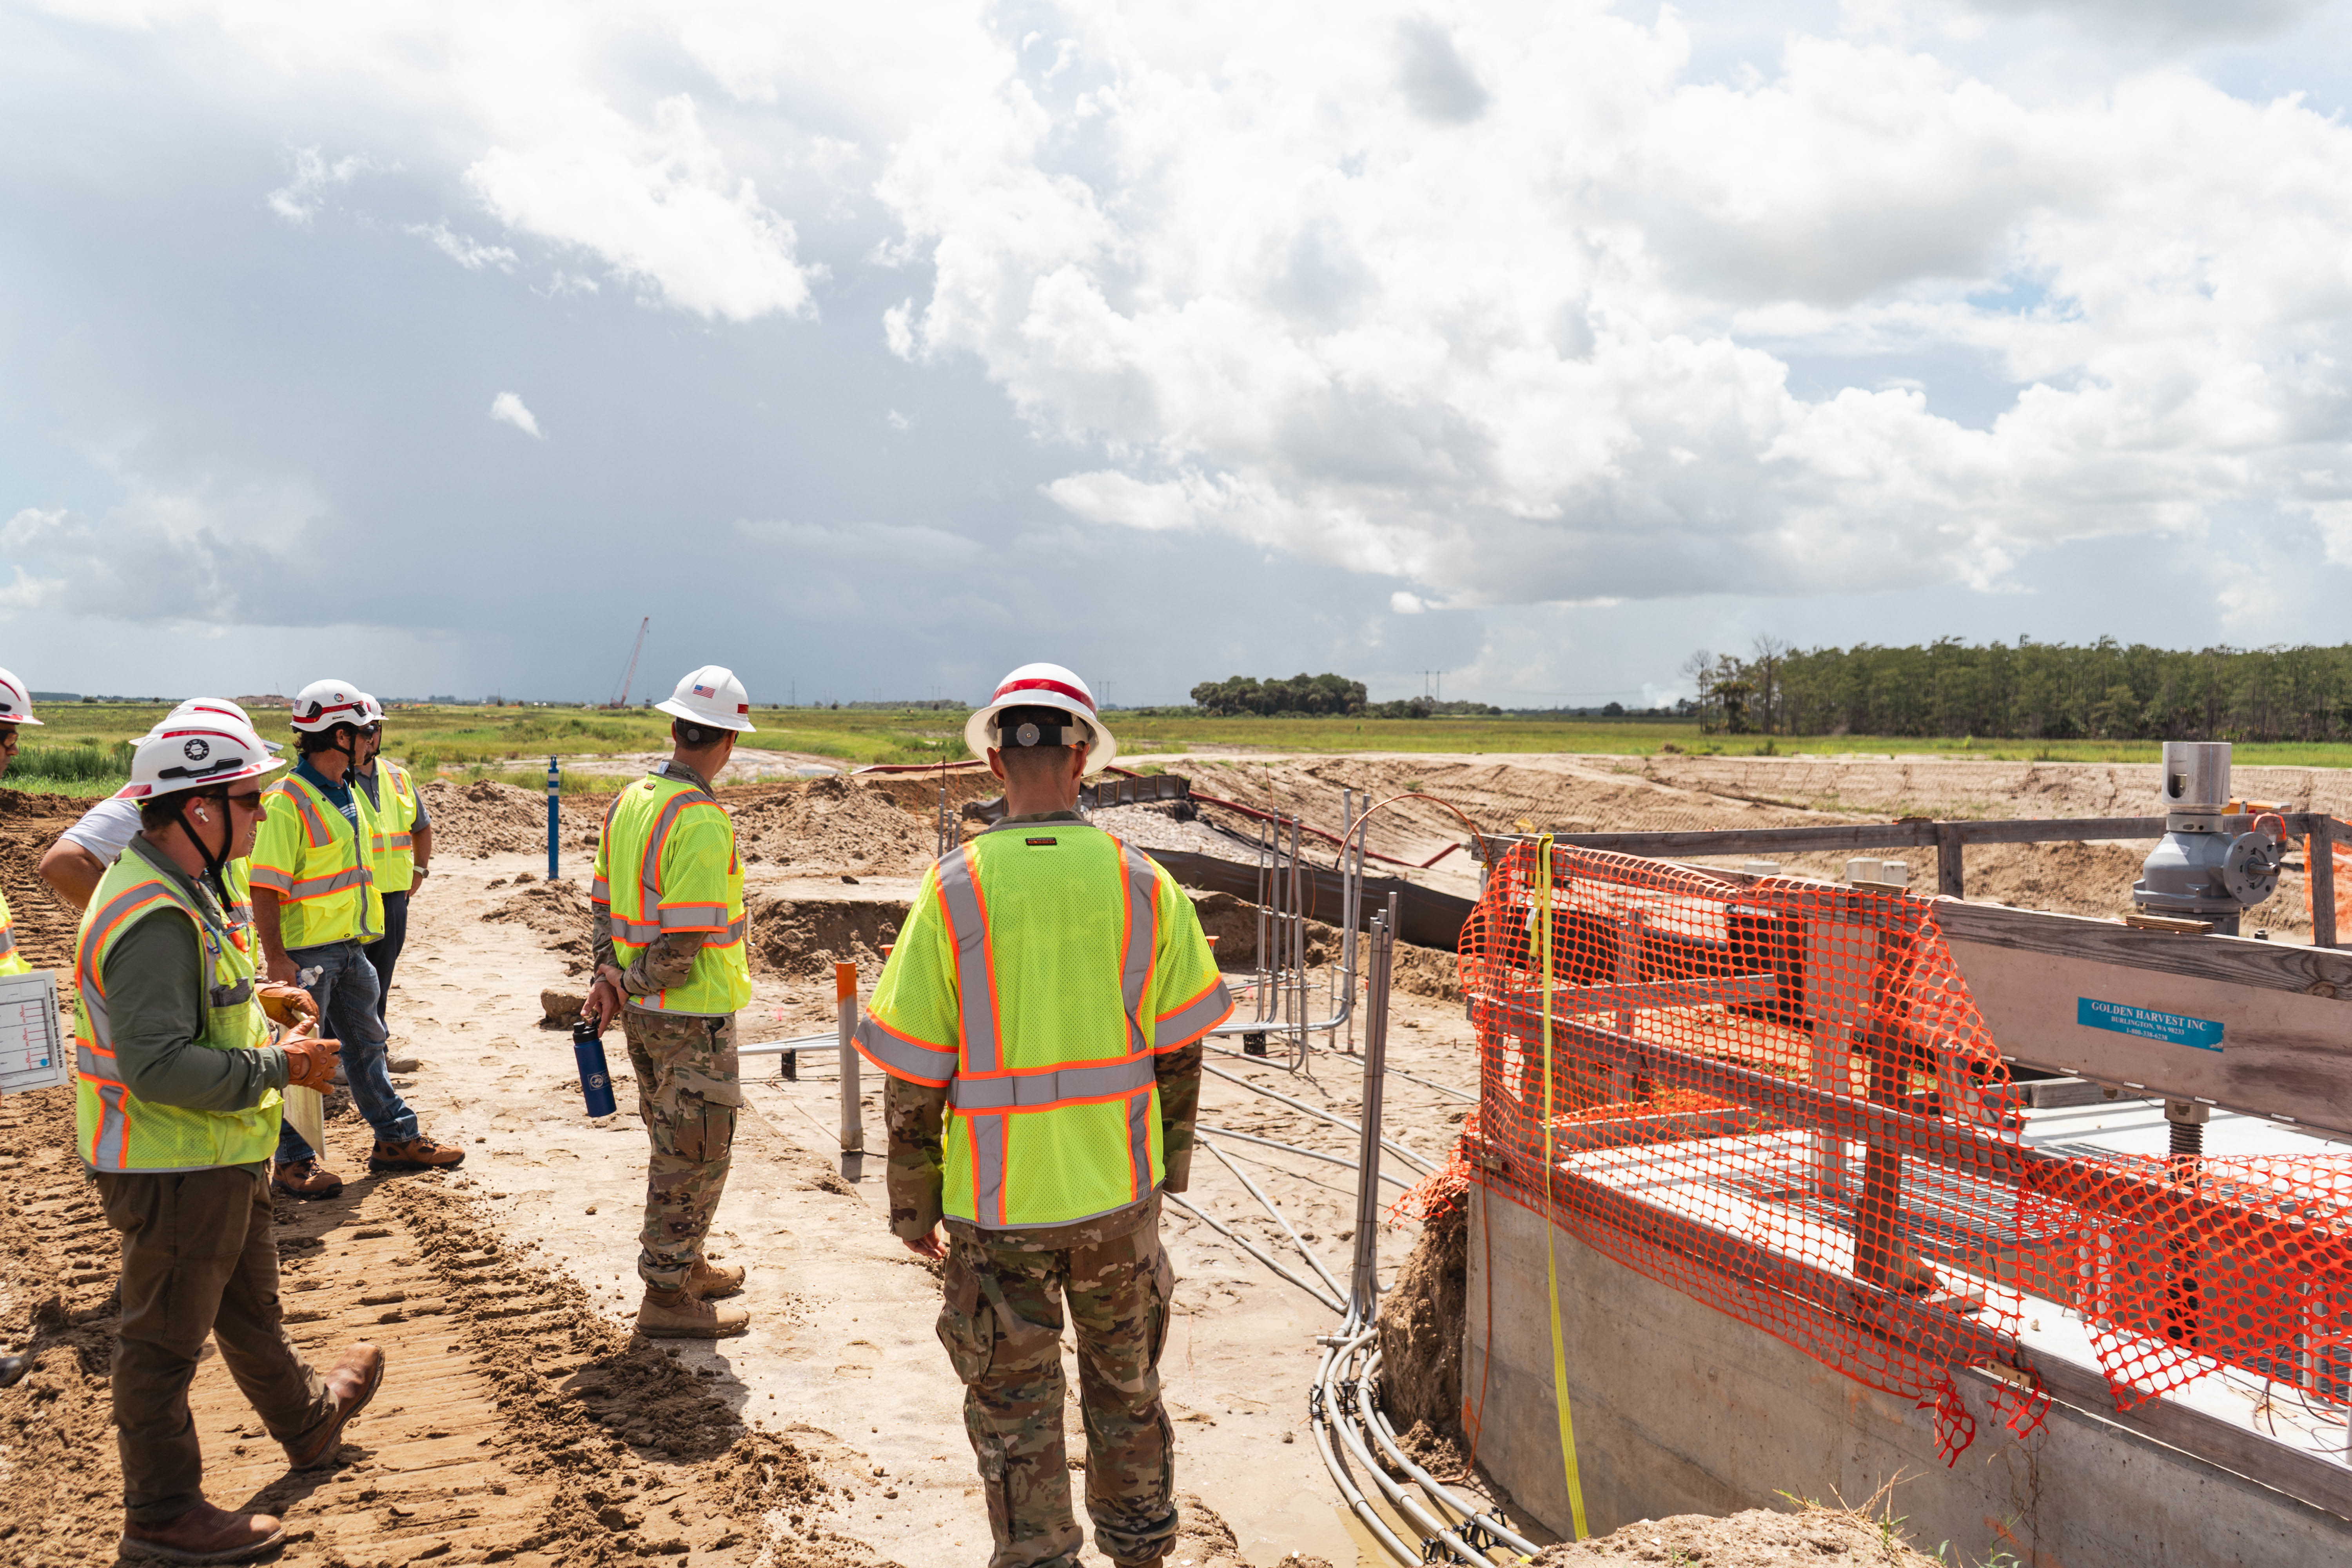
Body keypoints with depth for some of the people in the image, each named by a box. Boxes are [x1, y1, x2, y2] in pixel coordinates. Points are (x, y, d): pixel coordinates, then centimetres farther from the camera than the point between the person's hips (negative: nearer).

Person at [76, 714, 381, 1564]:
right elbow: (161, 1068, -33)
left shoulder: (176, 886, 6)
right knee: (166, 1341, 7)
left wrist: (259, 997, 8)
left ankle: (309, 1421, 48)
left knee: (250, 1307, 28)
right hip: (175, 1167, -10)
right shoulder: (155, 918, -28)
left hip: (216, 1157, 10)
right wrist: (278, 1066, -24)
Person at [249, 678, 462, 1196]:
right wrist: (276, 958, -23)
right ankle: (293, 1161, 11)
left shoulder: (352, 794, 11)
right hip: (306, 952, -9)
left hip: (351, 945, 9)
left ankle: (397, 1138, 26)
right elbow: (265, 886, -19)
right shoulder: (288, 801, -17)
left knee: (366, 1044, 16)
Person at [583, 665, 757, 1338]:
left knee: (675, 1146, 22)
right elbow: (684, 936, -24)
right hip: (693, 1013, -9)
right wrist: (638, 986, -10)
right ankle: (666, 1296, 12)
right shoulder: (702, 820, -22)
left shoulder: (630, 802, 6)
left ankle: (686, 1265, 36)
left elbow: (605, 901, 10)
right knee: (697, 1154, 4)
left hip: (644, 1011, 9)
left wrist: (609, 970, 1)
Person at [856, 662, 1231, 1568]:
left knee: (1015, 1409, 14)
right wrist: (1170, 1164, 14)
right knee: (1126, 1387, 22)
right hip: (1119, 1188, 3)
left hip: (997, 1201, -2)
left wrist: (913, 1204, 3)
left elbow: (914, 1076, -9)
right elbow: (1177, 1051, 0)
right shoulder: (1141, 883, -7)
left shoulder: (952, 891, -13)